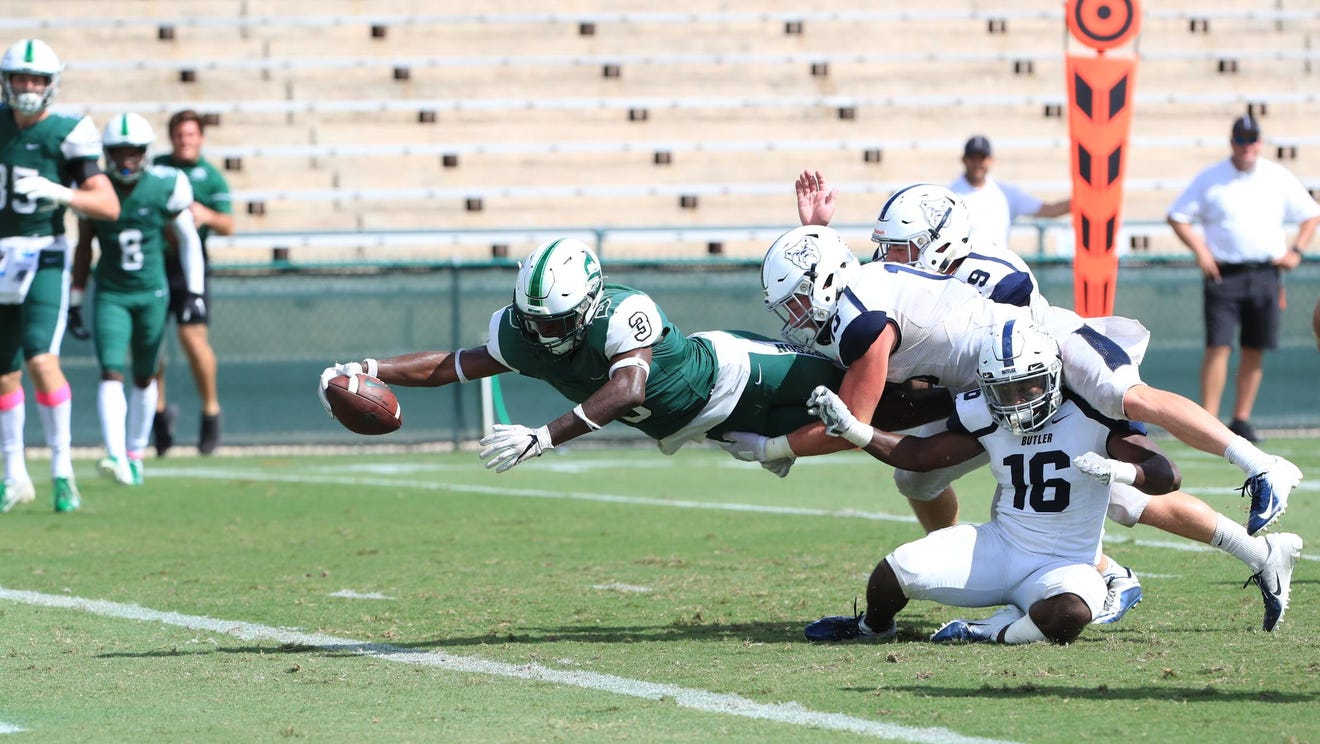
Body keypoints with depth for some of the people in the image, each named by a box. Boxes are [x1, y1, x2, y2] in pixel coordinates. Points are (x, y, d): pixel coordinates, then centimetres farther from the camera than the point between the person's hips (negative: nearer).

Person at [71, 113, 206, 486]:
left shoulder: (165, 186, -9)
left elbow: (188, 239, 3)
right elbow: (83, 247, 5)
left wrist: (195, 290, -2)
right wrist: (75, 301, 7)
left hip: (151, 293, 1)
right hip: (110, 295, -1)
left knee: (144, 378, 11)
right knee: (111, 374, -16)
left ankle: (135, 454, 26)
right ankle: (116, 456, -26)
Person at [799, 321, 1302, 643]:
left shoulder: (1091, 414, -13)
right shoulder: (985, 418, 1)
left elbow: (1165, 476, -20)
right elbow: (916, 455, 10)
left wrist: (1119, 469, -42)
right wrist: (851, 429, -2)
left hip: (1062, 565, -4)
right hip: (998, 547, 4)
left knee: (1069, 614, -41)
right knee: (892, 574, -17)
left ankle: (992, 632, -12)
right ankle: (874, 627, 20)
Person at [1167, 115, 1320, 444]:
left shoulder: (1279, 178, 8)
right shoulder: (1209, 179, 2)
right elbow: (1177, 216, 4)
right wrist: (1199, 249, -10)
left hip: (1266, 274, 3)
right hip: (1224, 274, -3)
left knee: (1255, 351, 4)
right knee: (1218, 346, -12)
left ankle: (1241, 420, 11)